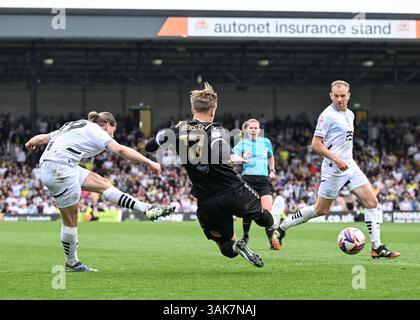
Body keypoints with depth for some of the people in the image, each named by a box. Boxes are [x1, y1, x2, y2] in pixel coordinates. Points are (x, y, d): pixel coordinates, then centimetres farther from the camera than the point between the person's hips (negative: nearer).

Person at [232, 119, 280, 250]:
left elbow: (271, 157, 31)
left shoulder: (266, 142, 12)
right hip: (248, 179, -1)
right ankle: (245, 236, 16)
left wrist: (272, 170, 18)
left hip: (263, 179, 2)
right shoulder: (242, 143, 4)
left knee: (268, 210, -13)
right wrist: (242, 158, -29)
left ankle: (272, 239, -8)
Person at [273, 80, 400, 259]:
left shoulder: (349, 115, 13)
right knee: (321, 210, 0)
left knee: (372, 202, -3)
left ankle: (377, 248, -1)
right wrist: (336, 159, -23)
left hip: (350, 166, 8)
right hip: (334, 170, -8)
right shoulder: (328, 115, -13)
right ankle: (282, 227, 15)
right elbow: (315, 145, -16)